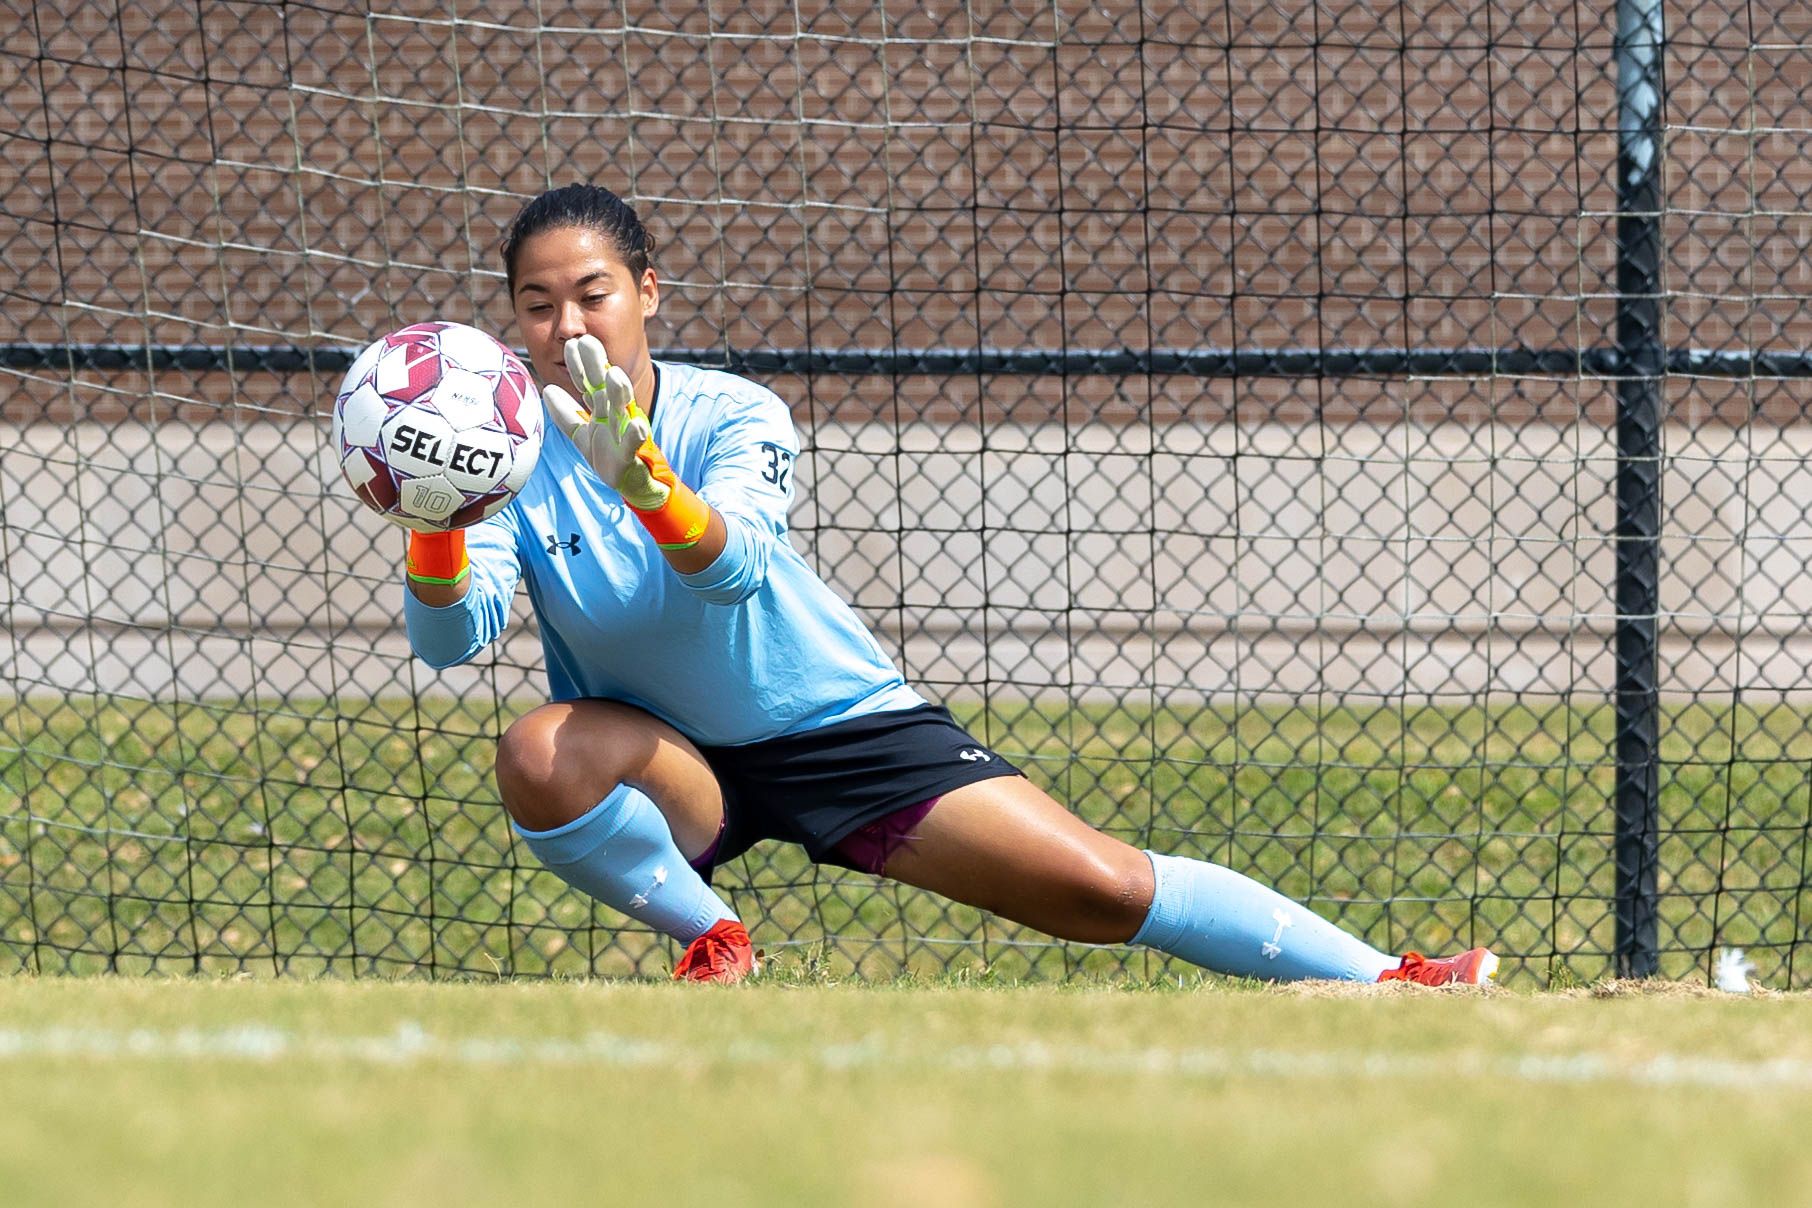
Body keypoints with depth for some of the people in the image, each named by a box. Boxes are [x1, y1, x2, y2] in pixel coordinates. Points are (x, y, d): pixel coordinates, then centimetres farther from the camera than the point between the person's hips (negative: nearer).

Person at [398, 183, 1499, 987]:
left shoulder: (732, 417, -15)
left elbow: (732, 565, -36)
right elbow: (450, 637, -25)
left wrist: (641, 478, -56)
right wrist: (436, 525, -46)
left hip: (843, 725, -1)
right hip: (668, 765, 1)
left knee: (1104, 888, -12)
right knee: (538, 757, -34)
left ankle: (1387, 981, -2)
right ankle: (712, 943, -8)